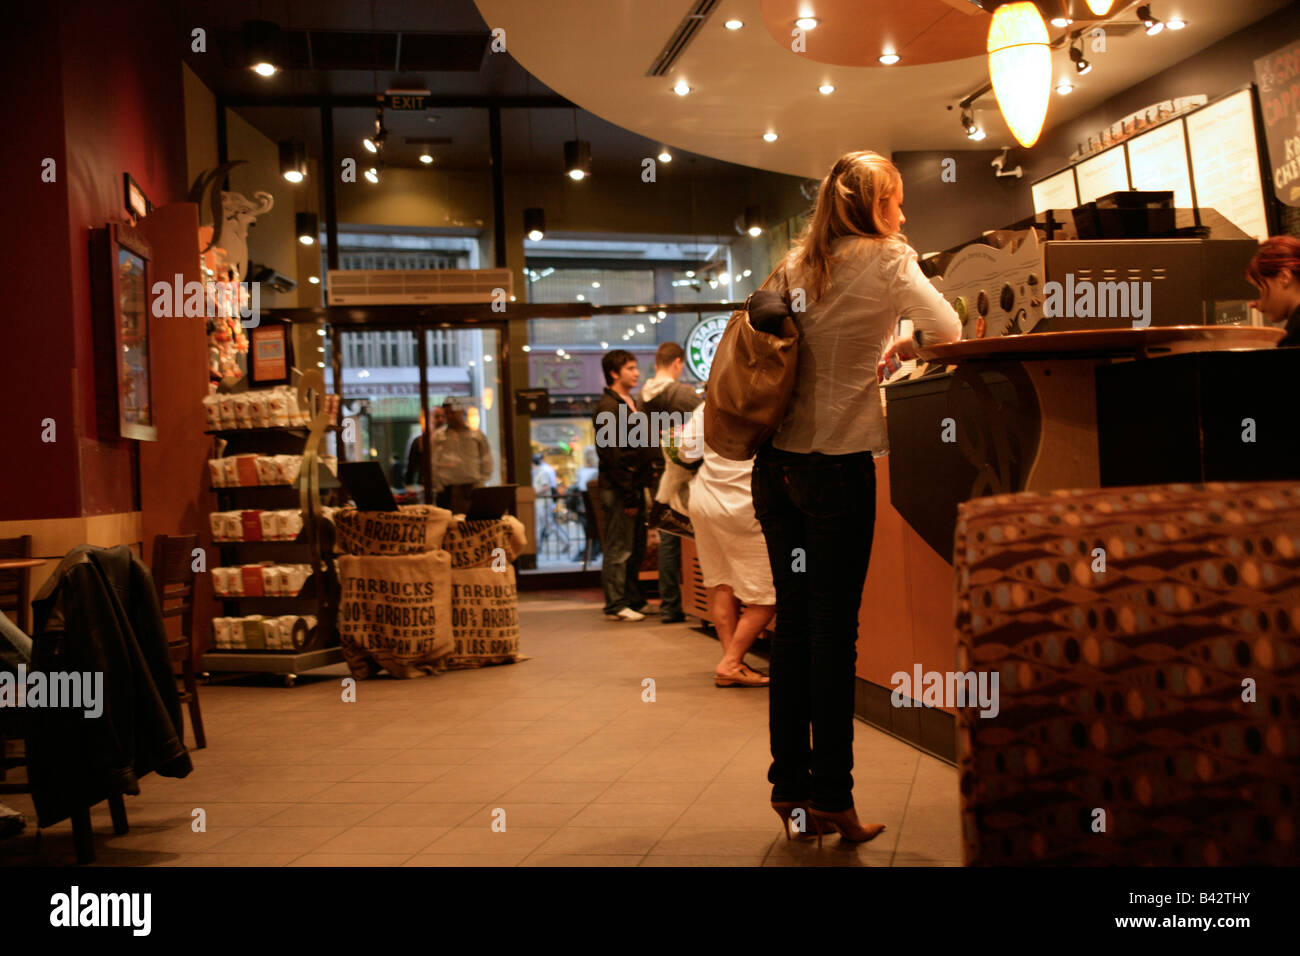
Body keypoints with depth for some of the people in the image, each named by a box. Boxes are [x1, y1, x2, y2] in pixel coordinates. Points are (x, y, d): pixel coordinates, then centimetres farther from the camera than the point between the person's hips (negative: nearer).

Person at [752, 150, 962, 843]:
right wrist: (898, 350, 7)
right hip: (837, 460, -6)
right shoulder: (884, 259, -3)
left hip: (776, 461, 6)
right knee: (833, 629, -2)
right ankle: (830, 797, 2)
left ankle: (789, 785, 14)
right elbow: (948, 332, -12)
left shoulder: (796, 265, 13)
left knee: (793, 622, 10)